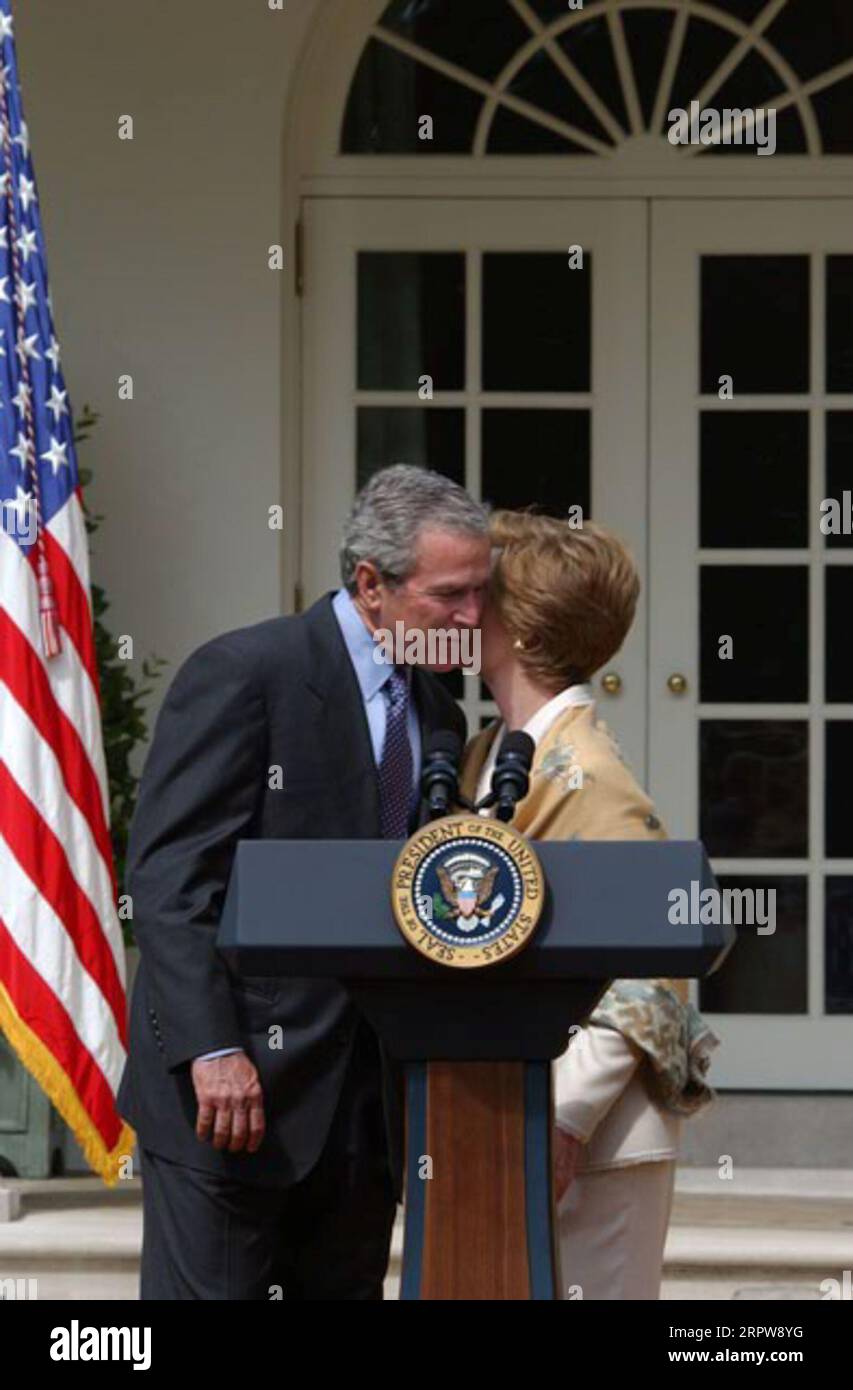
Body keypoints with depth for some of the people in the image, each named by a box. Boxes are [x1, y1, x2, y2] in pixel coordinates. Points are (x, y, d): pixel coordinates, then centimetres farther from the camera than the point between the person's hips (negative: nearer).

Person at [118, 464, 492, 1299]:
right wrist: (211, 1051, -22)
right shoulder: (241, 675, -8)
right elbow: (168, 876, -14)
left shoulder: (436, 717, 14)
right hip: (231, 1083, -7)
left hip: (369, 1101, 7)